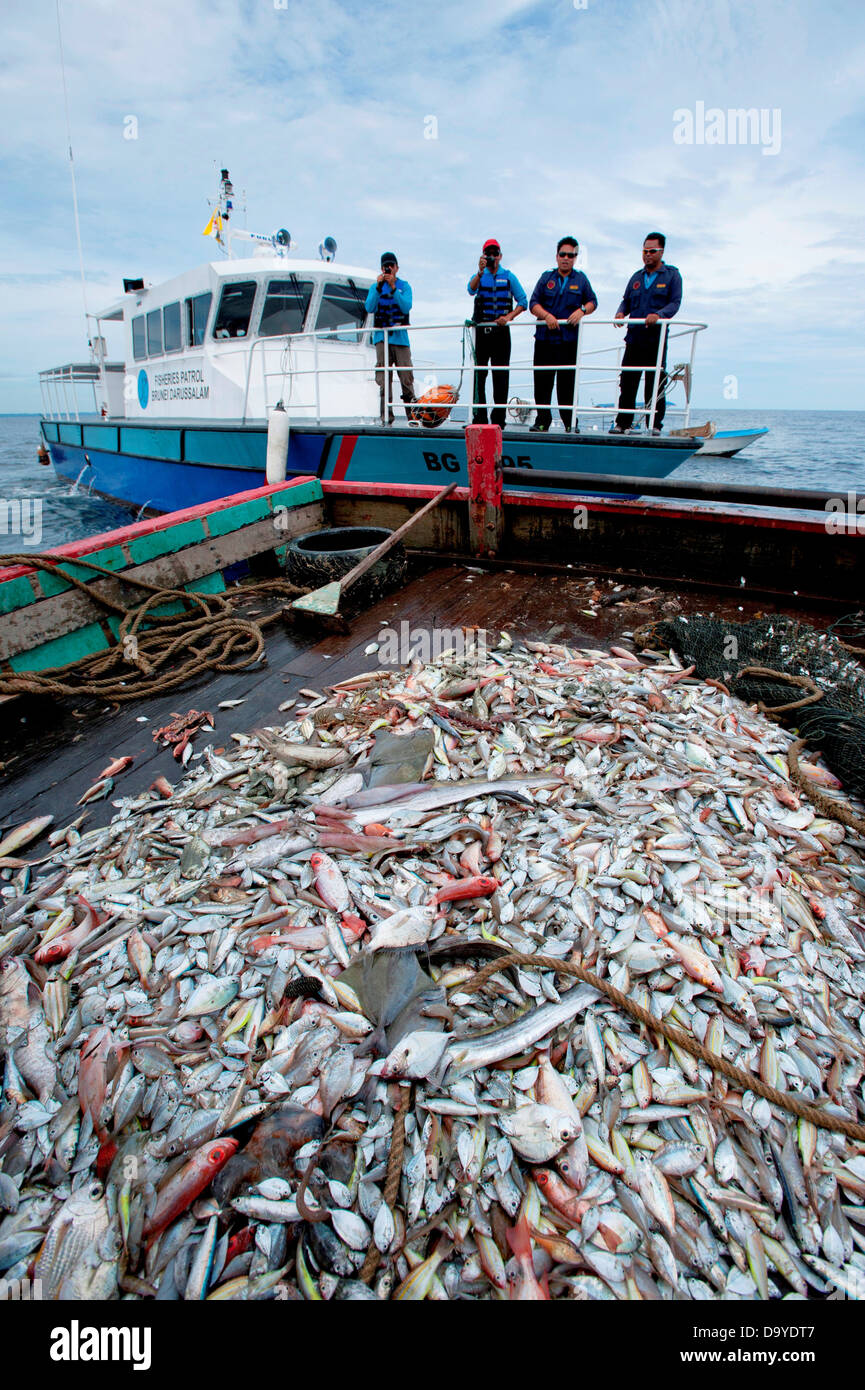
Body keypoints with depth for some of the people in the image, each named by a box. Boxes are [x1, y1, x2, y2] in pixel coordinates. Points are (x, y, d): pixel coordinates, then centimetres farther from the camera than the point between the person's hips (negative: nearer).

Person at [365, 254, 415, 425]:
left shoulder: (404, 285, 12)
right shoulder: (375, 287, 13)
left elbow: (406, 307, -5)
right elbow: (369, 308, -3)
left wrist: (393, 288, -14)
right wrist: (378, 287, -12)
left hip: (400, 337, 0)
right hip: (381, 337, 0)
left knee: (407, 377, -5)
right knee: (384, 379, -8)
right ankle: (386, 416, -6)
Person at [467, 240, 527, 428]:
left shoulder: (509, 277, 10)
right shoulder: (478, 276, 10)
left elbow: (523, 302, 6)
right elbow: (471, 290, -13)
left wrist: (508, 317, -9)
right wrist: (480, 272, -30)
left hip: (501, 331, -1)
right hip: (481, 331, 1)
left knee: (500, 375, -4)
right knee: (479, 374, -1)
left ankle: (498, 418, -3)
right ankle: (479, 418, 2)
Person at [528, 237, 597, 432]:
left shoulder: (581, 279, 13)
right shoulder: (546, 277, 13)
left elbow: (592, 302, 15)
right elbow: (533, 303, 6)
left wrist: (582, 310, -7)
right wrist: (546, 315, -12)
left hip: (570, 340, -1)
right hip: (545, 338, 1)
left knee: (567, 382, -4)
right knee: (542, 381, -3)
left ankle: (570, 422, 3)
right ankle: (542, 421, 6)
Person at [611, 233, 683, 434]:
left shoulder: (672, 276, 6)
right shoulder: (636, 277, 20)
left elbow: (675, 303, -4)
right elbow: (626, 301, 18)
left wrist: (658, 314, -23)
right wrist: (621, 312, -6)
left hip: (657, 340, -4)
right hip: (634, 338, 4)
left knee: (655, 385, -3)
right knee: (627, 382, 0)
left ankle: (654, 425, 2)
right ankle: (622, 423, 7)